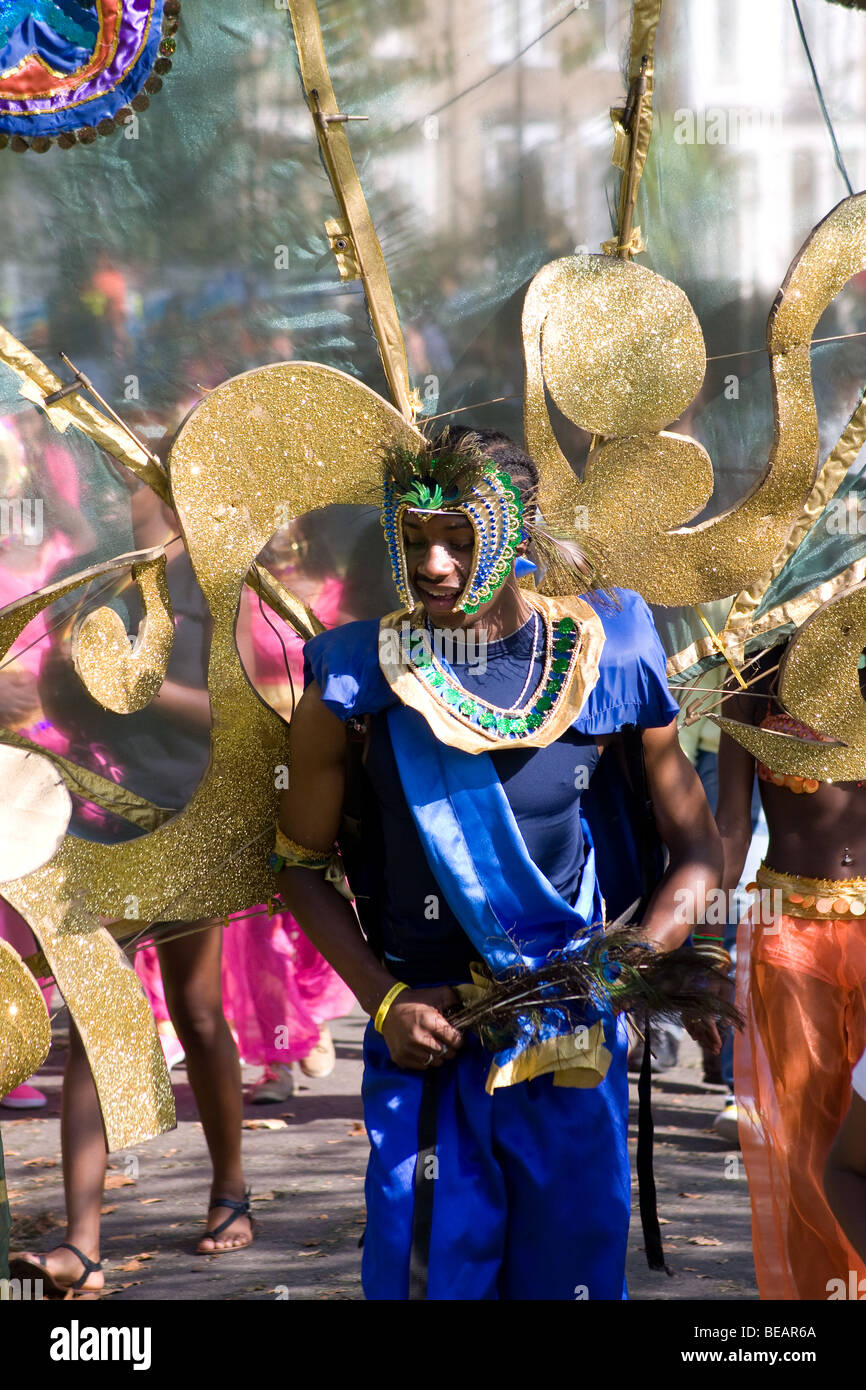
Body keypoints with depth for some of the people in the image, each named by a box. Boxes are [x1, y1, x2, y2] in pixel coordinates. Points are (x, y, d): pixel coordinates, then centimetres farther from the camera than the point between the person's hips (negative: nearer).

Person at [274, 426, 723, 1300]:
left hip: (573, 1040, 1)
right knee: (426, 1268, -3)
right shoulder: (358, 683, -3)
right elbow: (303, 866, 7)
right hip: (426, 1032, -1)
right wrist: (383, 1000, -5)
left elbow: (698, 852, 7)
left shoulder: (603, 661, -1)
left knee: (573, 1268, 6)